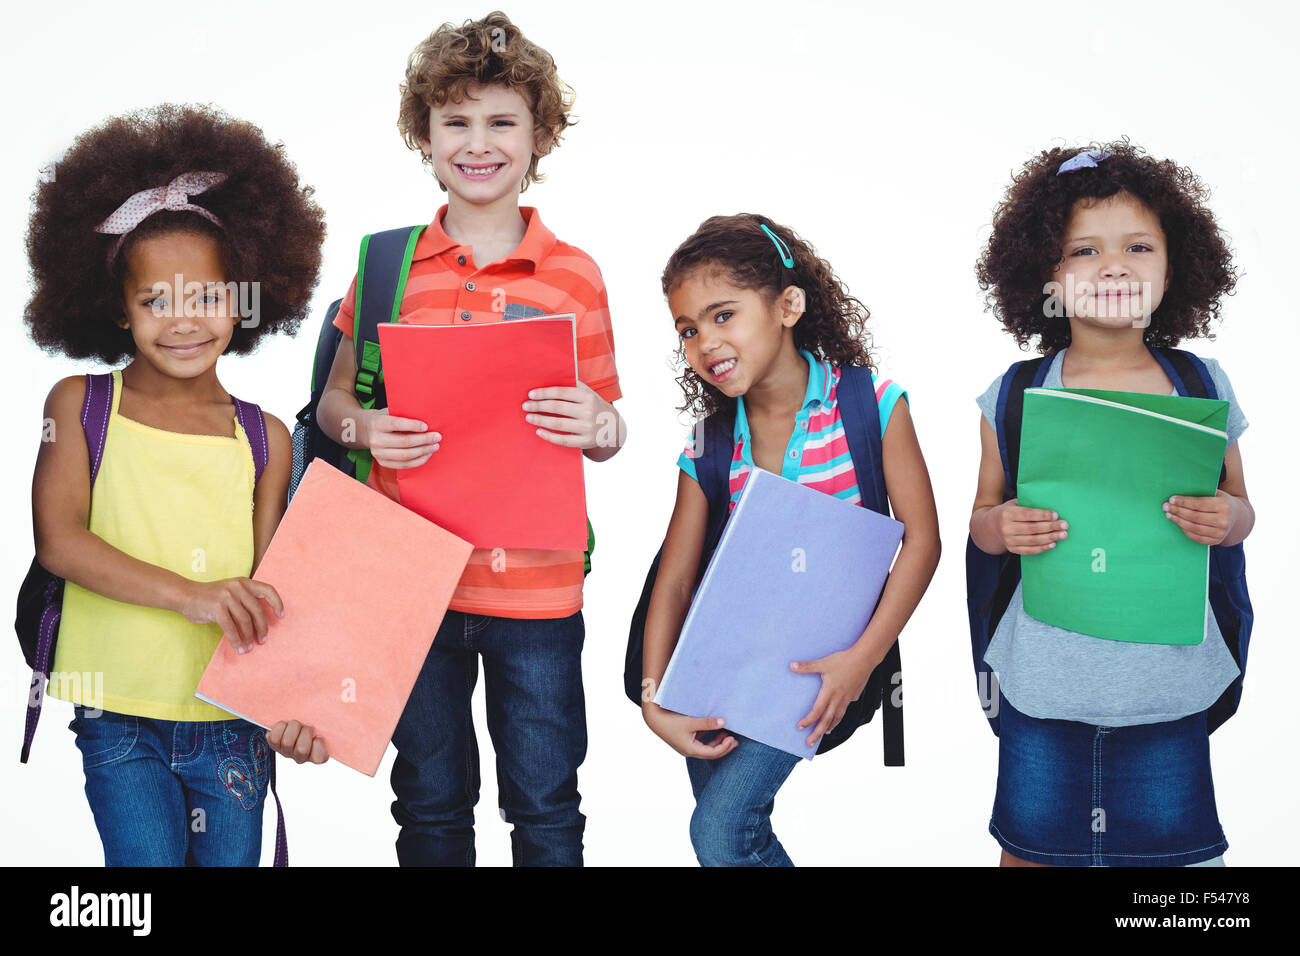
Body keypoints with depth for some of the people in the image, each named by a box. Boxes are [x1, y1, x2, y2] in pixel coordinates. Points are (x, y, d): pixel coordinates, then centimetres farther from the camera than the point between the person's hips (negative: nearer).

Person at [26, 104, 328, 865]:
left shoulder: (265, 437, 4)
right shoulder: (80, 405, 1)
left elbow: (266, 585, 2)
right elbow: (58, 540, -10)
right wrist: (189, 594, -23)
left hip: (231, 721, 2)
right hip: (117, 717, -2)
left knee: (230, 859, 10)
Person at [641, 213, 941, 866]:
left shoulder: (869, 404, -11)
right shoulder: (707, 451, -2)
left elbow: (921, 540, -11)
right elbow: (675, 579, -2)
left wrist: (862, 658, -18)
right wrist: (654, 698, -14)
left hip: (819, 660, -4)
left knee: (720, 829, -11)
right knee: (740, 835, 10)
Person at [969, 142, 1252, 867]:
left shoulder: (1203, 389, -1)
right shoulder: (1014, 399, -4)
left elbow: (1238, 505, 10)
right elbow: (982, 519, 7)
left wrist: (1227, 518, -12)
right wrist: (1001, 527, -15)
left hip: (1169, 682, 1)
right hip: (1043, 682, 0)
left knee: (1166, 846, 10)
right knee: (1030, 847, 11)